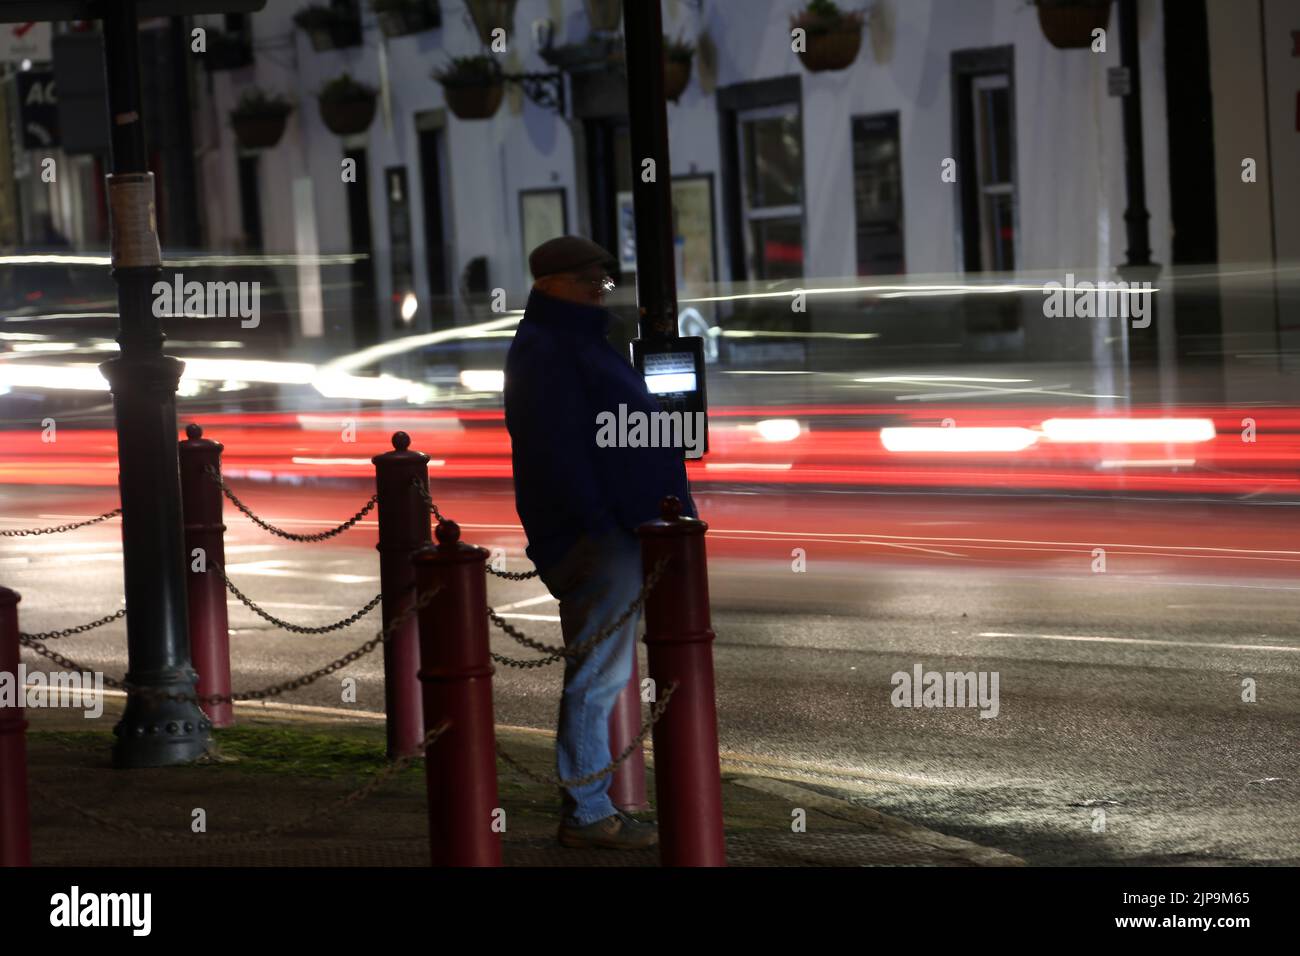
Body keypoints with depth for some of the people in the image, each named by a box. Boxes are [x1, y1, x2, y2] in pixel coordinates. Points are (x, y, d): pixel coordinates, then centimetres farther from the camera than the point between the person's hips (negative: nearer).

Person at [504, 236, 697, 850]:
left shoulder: (578, 344, 21)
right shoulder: (543, 349, -12)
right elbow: (557, 448, -20)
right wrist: (599, 523, -24)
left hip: (620, 531, 11)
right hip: (597, 541, -11)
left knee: (599, 674, 14)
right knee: (598, 674, -9)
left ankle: (587, 805, 19)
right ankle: (587, 815, -5)